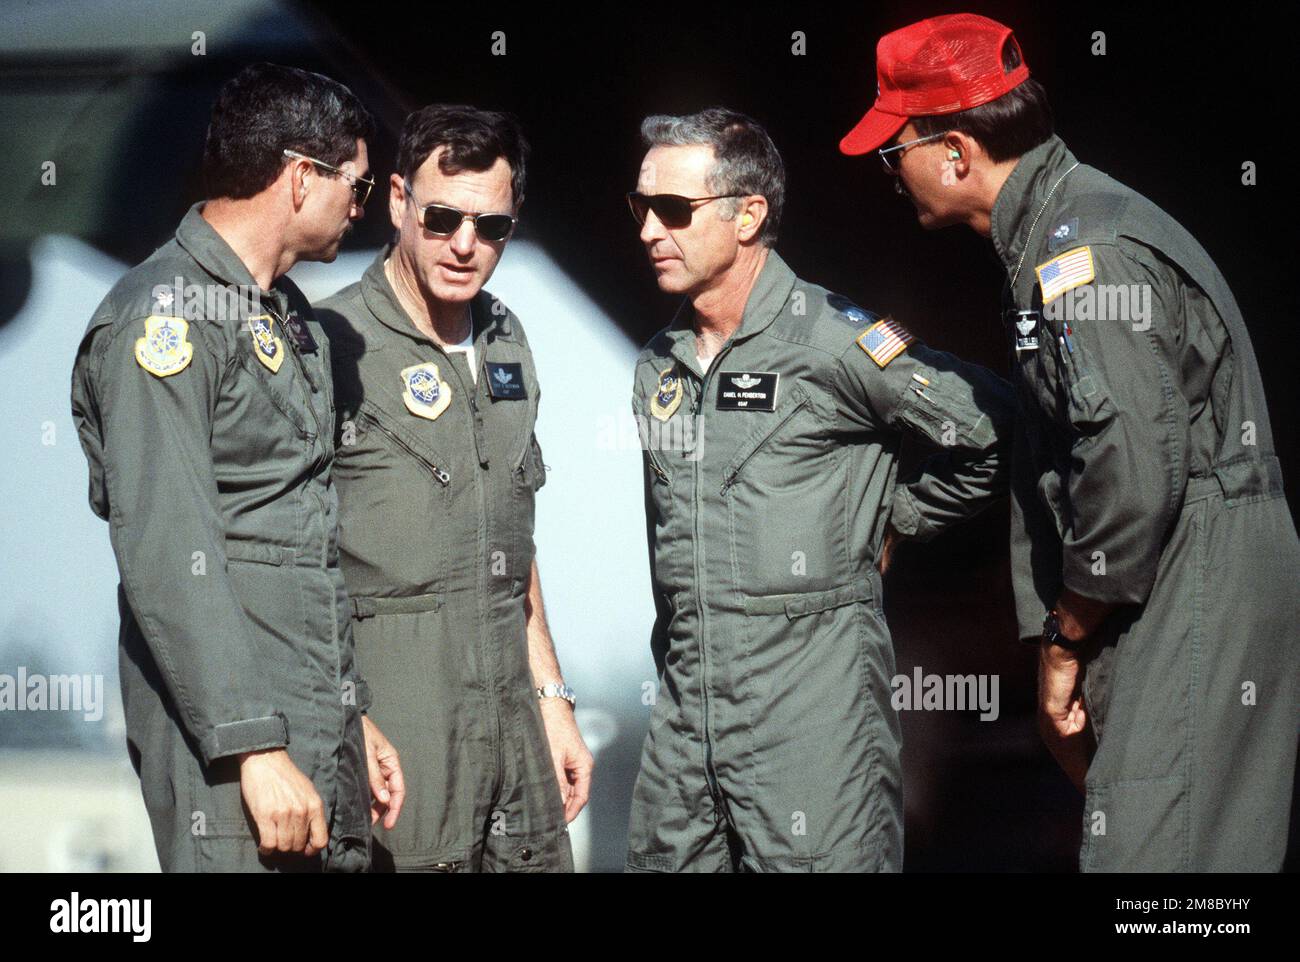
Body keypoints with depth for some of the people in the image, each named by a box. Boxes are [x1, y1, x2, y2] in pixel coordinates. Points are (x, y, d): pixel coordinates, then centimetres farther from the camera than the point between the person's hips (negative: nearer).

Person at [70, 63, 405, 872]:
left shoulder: (293, 320, 18)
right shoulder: (165, 317, -11)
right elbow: (167, 555, -19)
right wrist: (257, 748, -22)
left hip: (322, 737, 9)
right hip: (232, 749, -9)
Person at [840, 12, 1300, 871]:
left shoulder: (1083, 247, -16)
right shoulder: (1045, 241, 18)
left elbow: (1133, 472, -24)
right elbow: (1047, 472, 20)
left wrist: (1067, 640, -10)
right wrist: (1056, 656, 17)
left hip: (1197, 596, -10)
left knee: (1149, 849, -12)